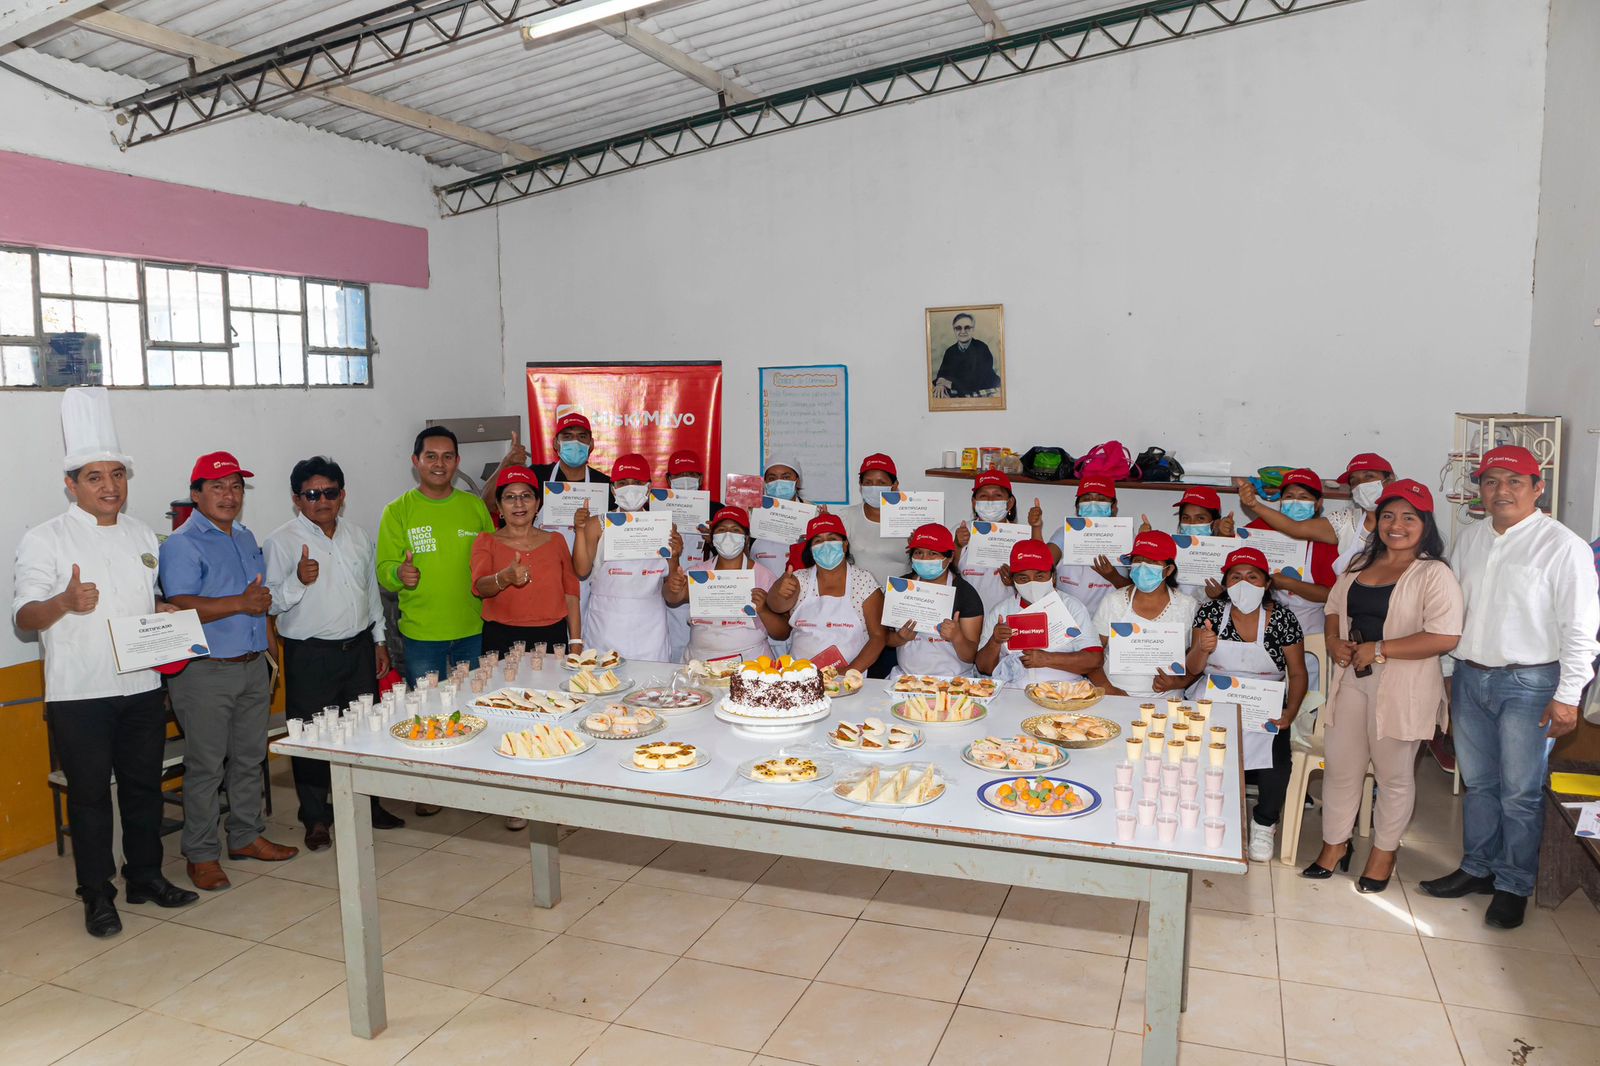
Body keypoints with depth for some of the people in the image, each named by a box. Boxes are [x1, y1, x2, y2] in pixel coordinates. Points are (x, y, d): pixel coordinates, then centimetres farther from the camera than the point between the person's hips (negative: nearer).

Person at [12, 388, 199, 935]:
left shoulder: (142, 536, 11)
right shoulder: (45, 539, -4)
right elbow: (25, 615, -8)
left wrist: (168, 612, -1)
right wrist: (66, 602, -28)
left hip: (142, 685, 5)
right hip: (79, 691, -4)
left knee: (144, 785, 13)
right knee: (89, 793, 4)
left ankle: (146, 876, 28)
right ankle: (97, 895, 18)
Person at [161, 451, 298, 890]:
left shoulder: (247, 538, 15)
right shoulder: (182, 544, -10)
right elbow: (180, 607, -22)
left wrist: (265, 600, 9)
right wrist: (240, 603, -27)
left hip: (252, 666, 8)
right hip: (205, 673, -7)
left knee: (249, 758, 15)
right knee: (205, 766, 1)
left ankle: (246, 836, 29)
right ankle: (201, 854, 12)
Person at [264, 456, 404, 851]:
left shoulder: (358, 536, 9)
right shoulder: (281, 541, -8)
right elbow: (271, 602, -10)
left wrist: (379, 640, 16)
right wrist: (298, 581, -29)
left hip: (359, 648, 5)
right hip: (310, 655, -5)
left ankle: (366, 805, 28)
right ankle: (315, 818, 19)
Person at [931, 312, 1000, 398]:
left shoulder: (982, 349, -9)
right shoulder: (950, 351, 9)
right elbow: (943, 372, 3)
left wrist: (951, 383, -15)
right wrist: (940, 383, -22)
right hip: (960, 393, 4)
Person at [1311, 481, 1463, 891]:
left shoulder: (1434, 575, -11)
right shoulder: (1360, 565, 11)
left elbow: (1445, 638, -20)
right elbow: (1335, 607, 22)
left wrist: (1379, 650, -20)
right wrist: (1334, 641, 1)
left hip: (1401, 688, -6)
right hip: (1351, 680, 6)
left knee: (1394, 773, 10)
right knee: (1339, 765, 12)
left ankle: (1384, 851, 27)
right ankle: (1335, 844, 28)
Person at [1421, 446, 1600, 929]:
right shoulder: (1469, 541, 9)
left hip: (1529, 684, -5)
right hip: (1470, 677, 5)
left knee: (1520, 792, 3)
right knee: (1477, 783, 16)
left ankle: (1513, 885, 18)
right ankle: (1477, 867, 30)